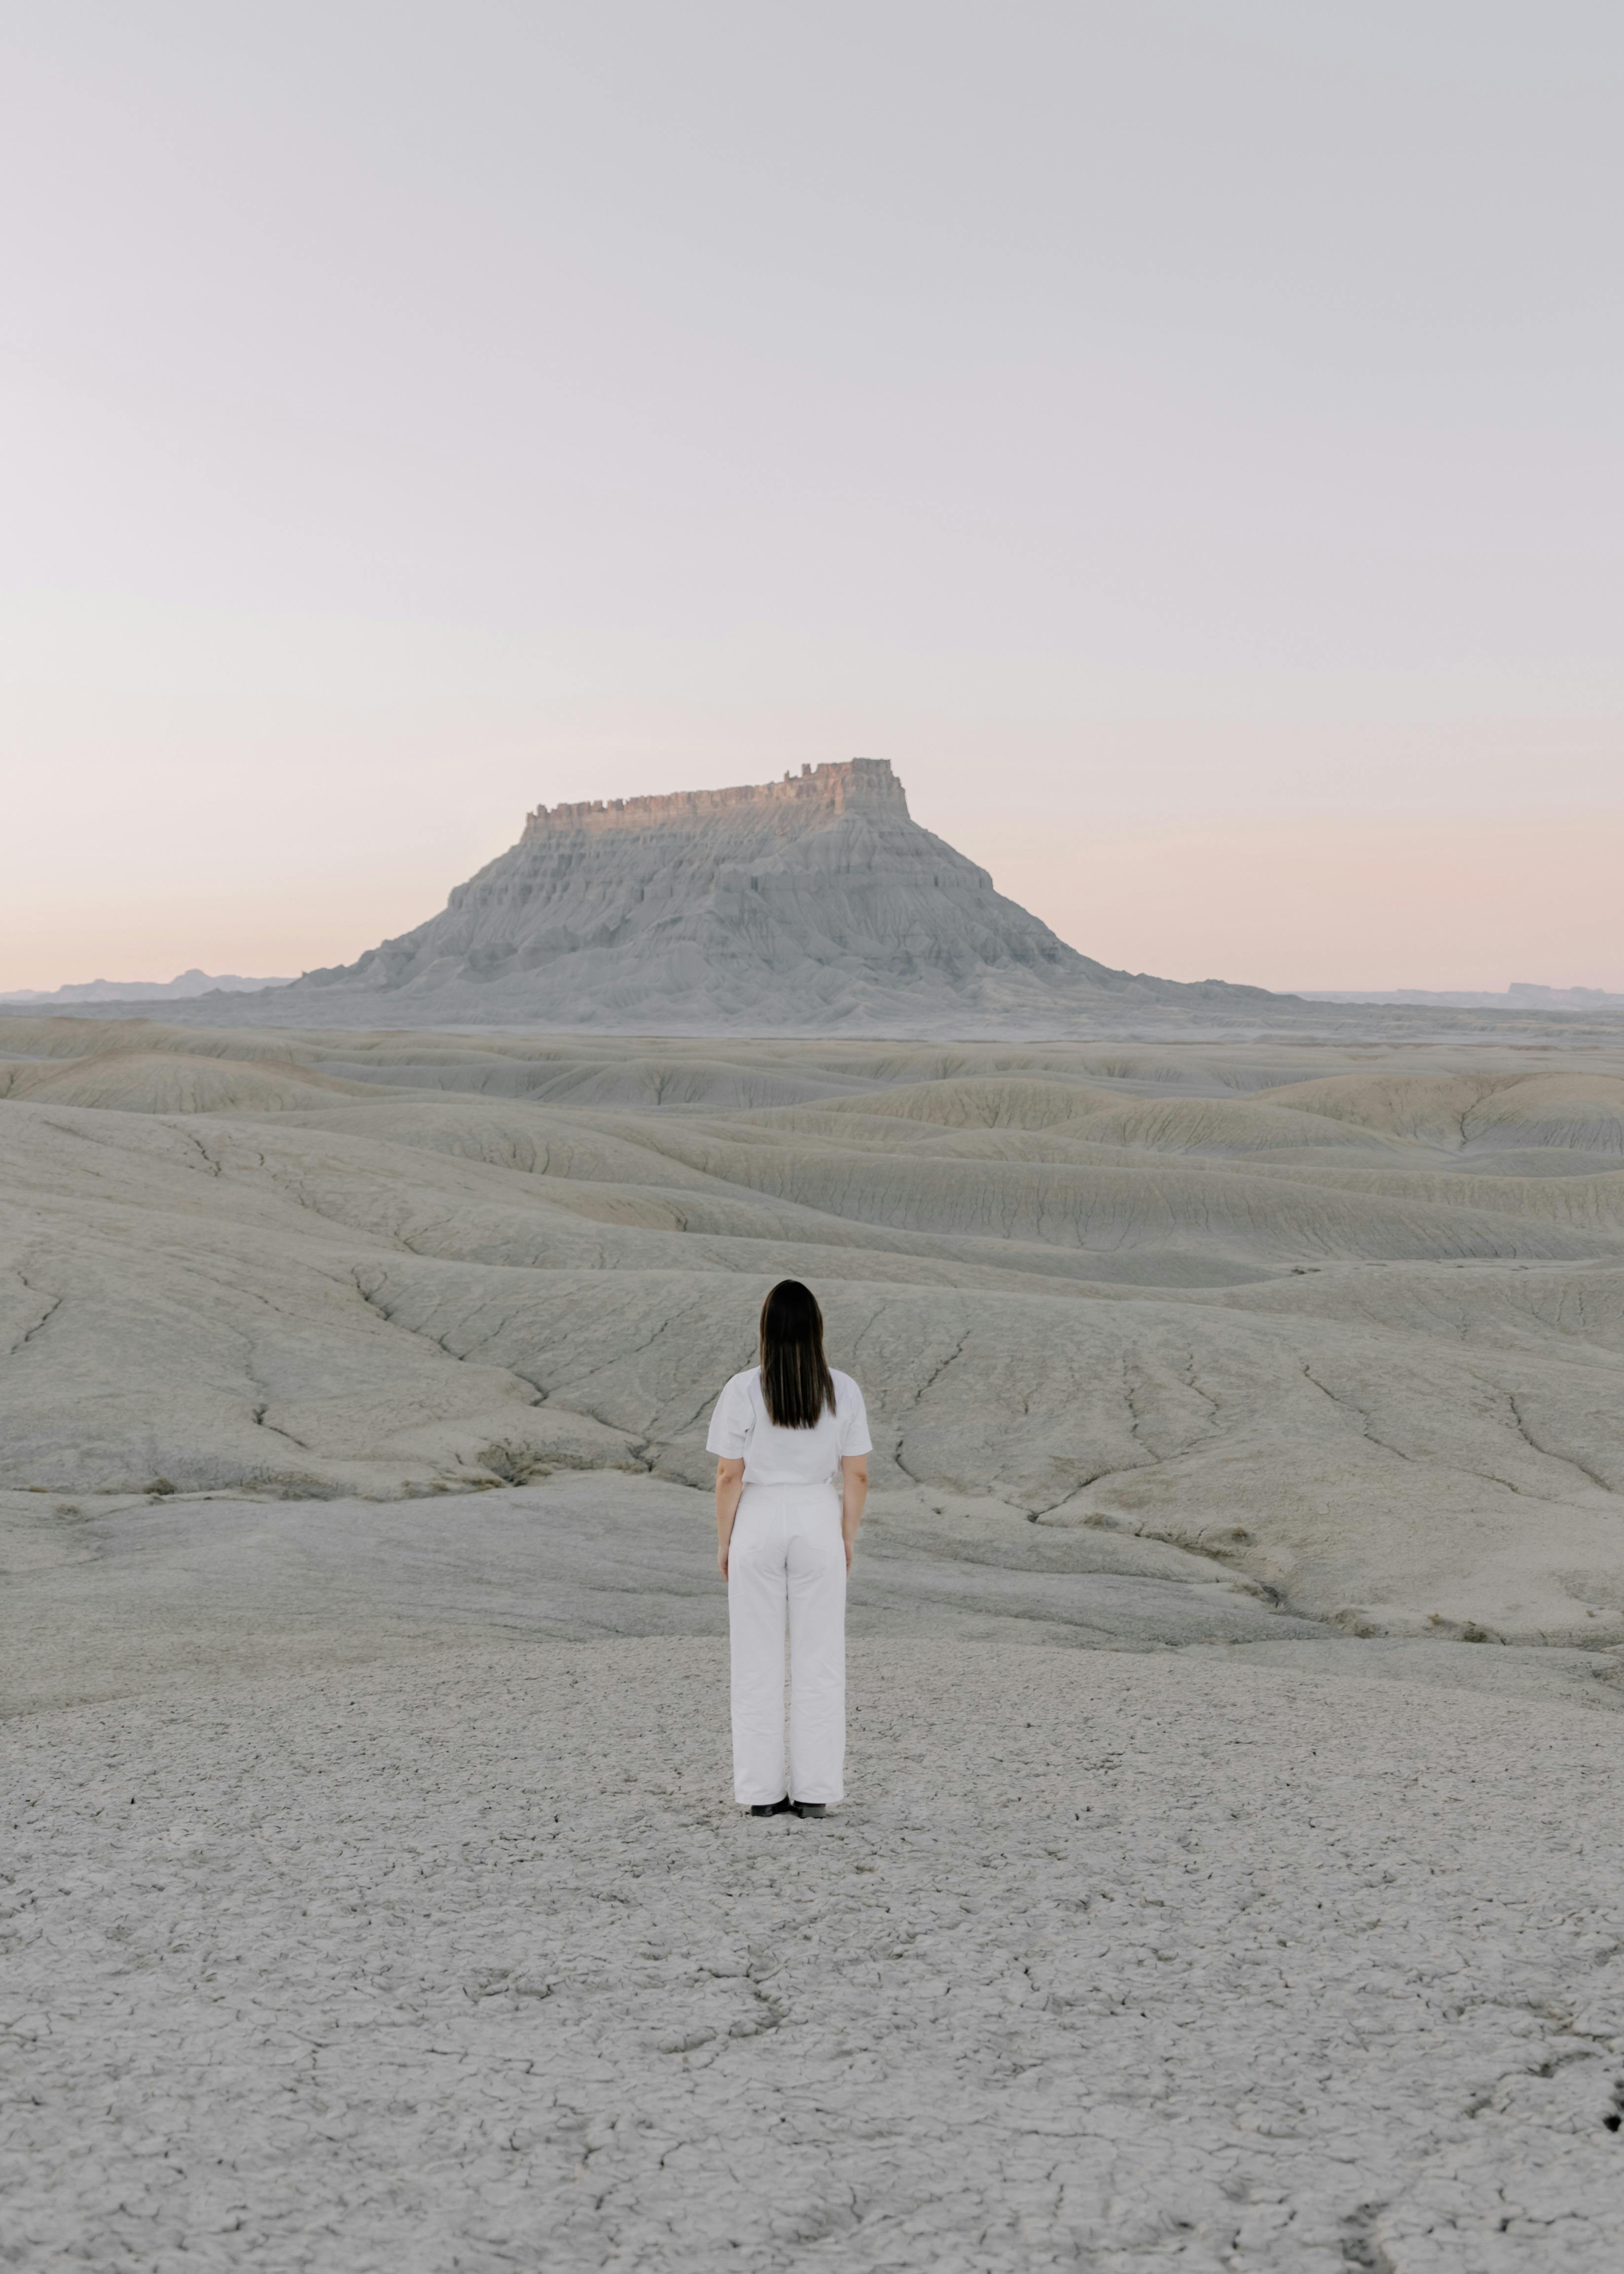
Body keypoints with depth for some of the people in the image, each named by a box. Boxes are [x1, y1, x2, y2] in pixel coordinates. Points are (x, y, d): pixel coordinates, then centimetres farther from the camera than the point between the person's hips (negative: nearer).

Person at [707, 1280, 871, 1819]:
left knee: (757, 1661, 7)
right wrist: (847, 1539, 10)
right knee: (819, 1661, 8)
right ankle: (815, 1791, 9)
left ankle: (762, 1791, 10)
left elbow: (729, 1476, -8)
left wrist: (725, 1543, 3)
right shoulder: (843, 1391, -3)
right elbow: (857, 1477, -1)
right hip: (818, 1520, 1)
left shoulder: (744, 1390, -9)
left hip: (758, 1521, -1)